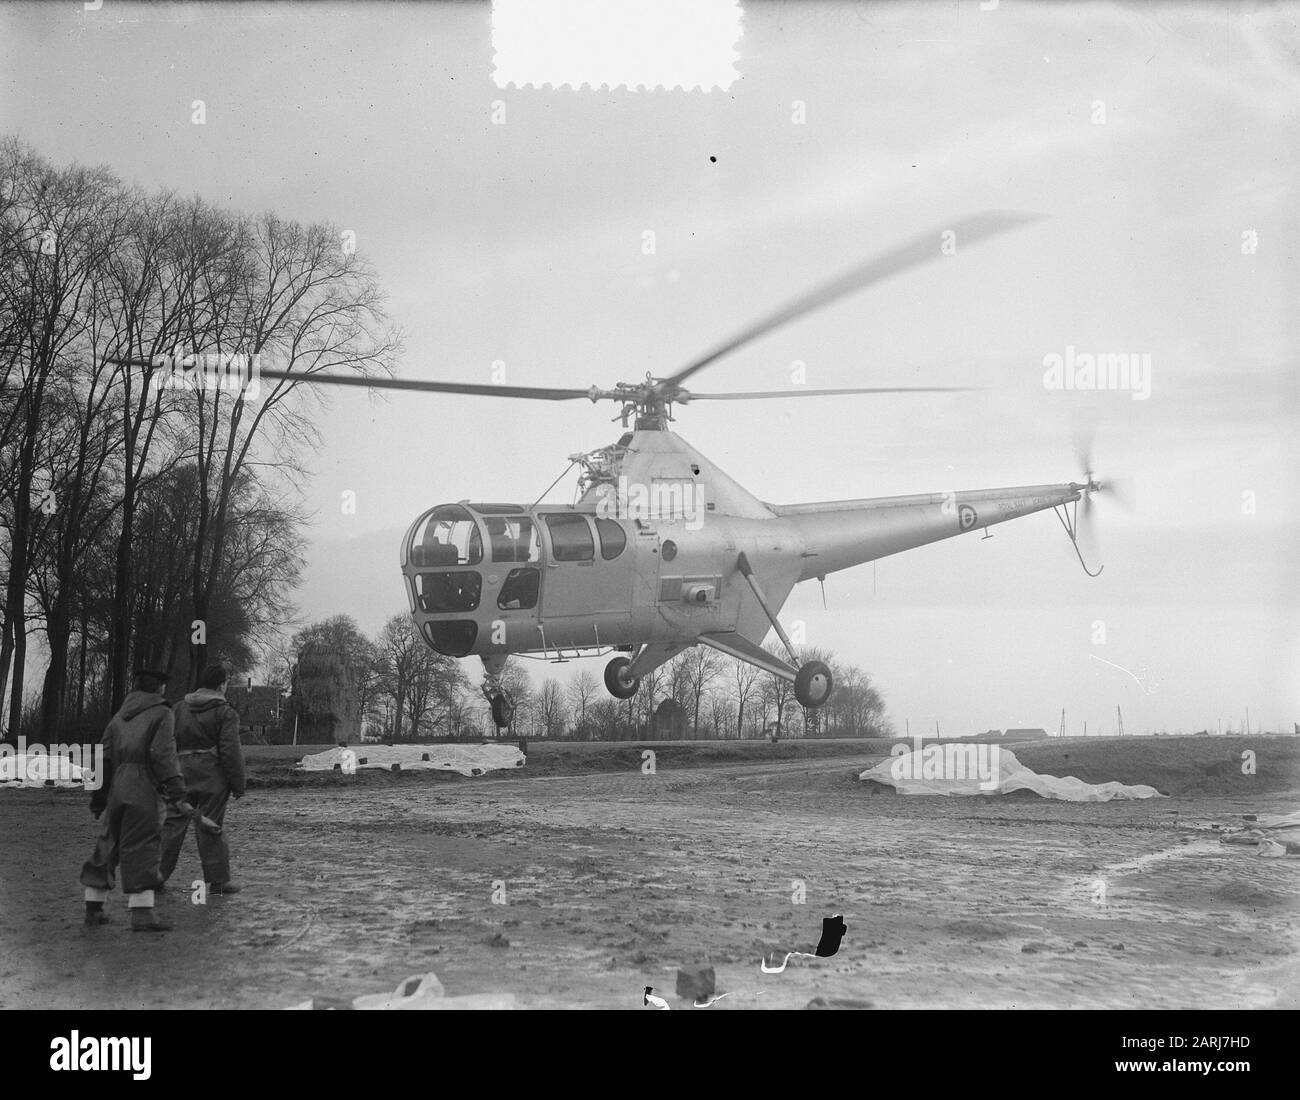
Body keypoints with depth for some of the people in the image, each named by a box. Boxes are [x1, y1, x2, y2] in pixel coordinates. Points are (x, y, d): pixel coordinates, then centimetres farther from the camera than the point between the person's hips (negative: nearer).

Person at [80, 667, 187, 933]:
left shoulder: (118, 717, 18)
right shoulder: (161, 714, 0)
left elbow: (105, 758, 15)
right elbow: (162, 752, -13)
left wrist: (99, 796, 19)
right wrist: (175, 786, -19)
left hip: (116, 789, 7)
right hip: (143, 790, -6)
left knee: (107, 846, 14)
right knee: (141, 849, -9)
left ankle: (93, 907, 19)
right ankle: (141, 913, -15)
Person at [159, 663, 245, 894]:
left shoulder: (179, 708, 12)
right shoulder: (225, 713, -5)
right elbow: (230, 752, -11)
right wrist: (238, 786, -6)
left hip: (181, 773, 4)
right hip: (212, 776, -4)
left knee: (172, 824, 7)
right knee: (210, 828, 0)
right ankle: (218, 880, 6)